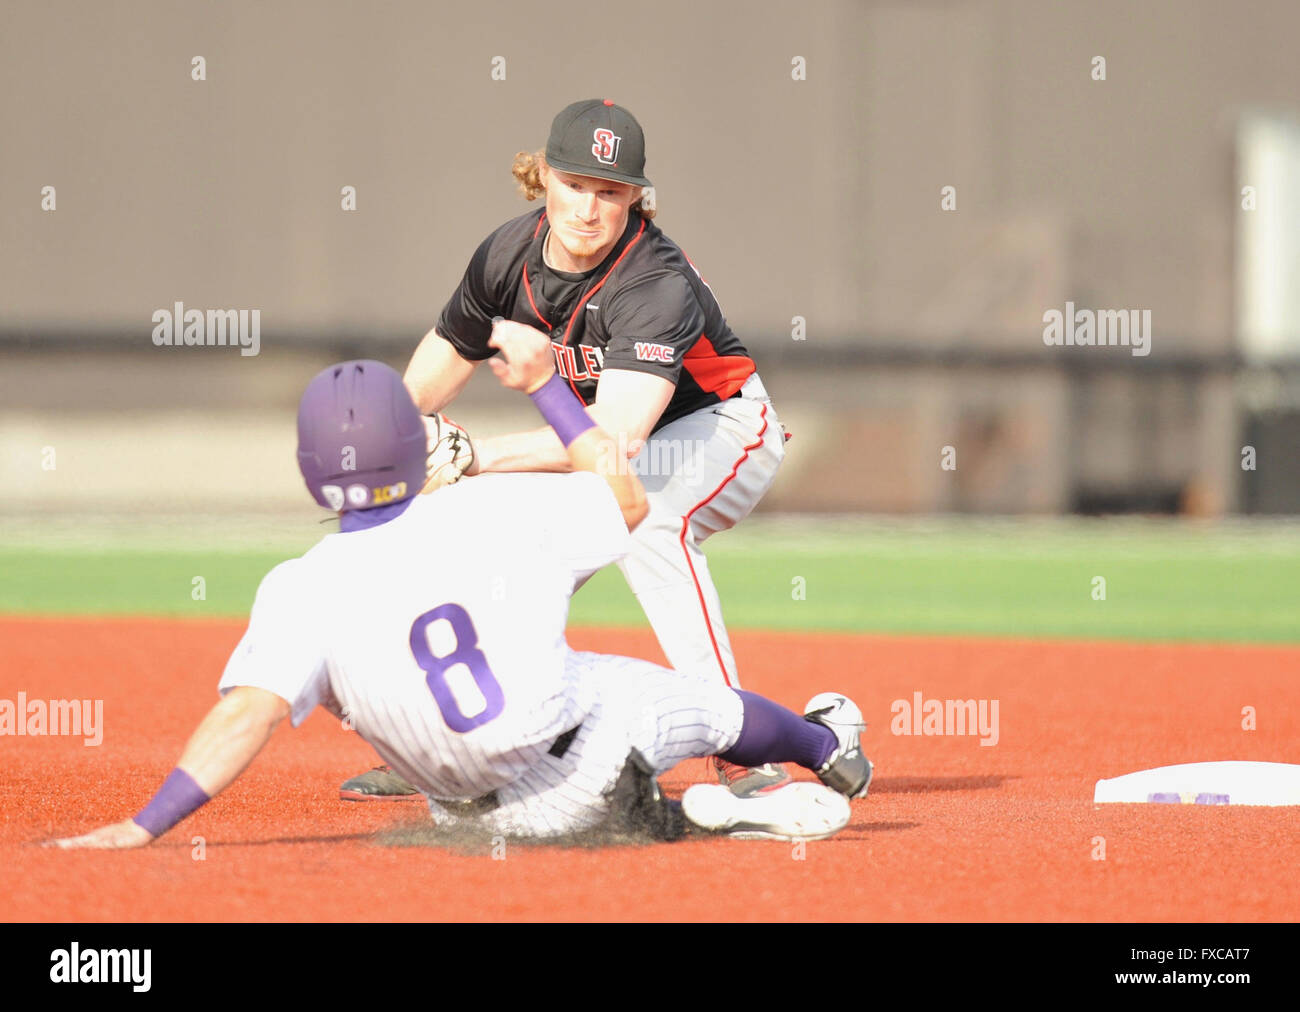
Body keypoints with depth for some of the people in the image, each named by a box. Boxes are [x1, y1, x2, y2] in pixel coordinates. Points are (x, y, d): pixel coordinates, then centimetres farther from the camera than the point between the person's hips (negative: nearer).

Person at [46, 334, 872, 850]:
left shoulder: (303, 591, -20)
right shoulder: (496, 512, -15)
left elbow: (247, 716, -33)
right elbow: (626, 499, 3)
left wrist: (142, 829, -34)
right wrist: (544, 384, 9)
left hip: (483, 808, 0)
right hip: (588, 753, 0)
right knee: (704, 703, 30)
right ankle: (827, 750, 57)